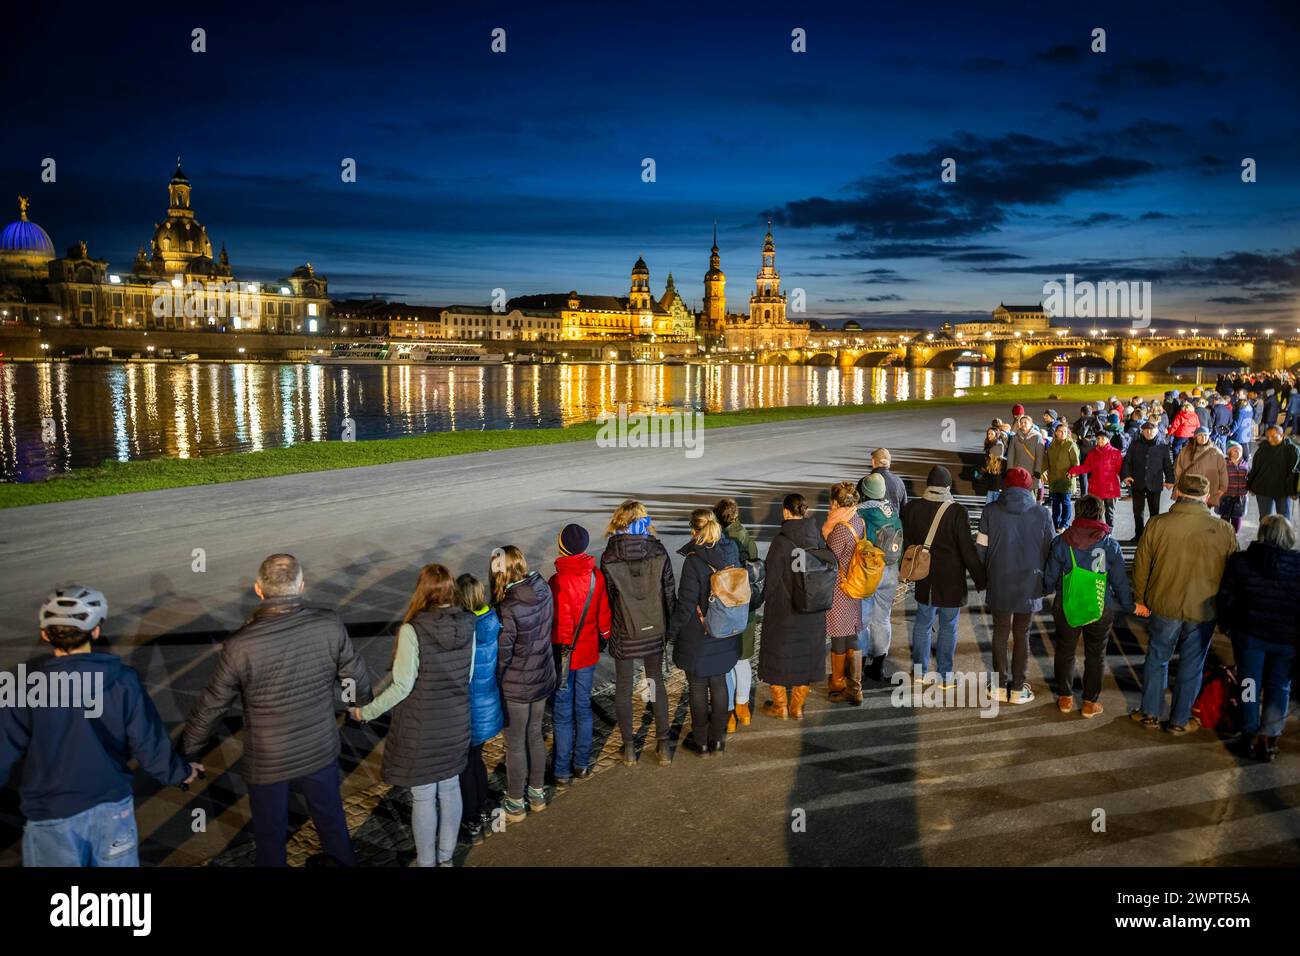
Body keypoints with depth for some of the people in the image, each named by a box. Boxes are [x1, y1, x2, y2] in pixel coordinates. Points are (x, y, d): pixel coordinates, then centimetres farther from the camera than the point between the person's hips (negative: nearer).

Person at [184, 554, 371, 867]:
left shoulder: (240, 646, -25)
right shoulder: (330, 625, -20)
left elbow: (211, 706, -13)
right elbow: (356, 677, -7)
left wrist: (186, 749, 6)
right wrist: (363, 704, 16)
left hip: (267, 762, -2)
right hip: (321, 751, 2)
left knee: (270, 837, 22)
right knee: (332, 820, 26)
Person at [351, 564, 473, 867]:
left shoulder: (412, 630, -23)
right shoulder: (468, 625, -7)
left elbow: (402, 686, -20)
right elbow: (469, 675, 2)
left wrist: (366, 712, -7)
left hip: (421, 727, -5)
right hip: (456, 722, 5)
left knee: (423, 797, 12)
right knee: (450, 788, 20)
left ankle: (426, 862, 29)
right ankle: (446, 857, 36)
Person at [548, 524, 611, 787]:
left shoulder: (558, 581, -21)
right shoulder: (596, 576, -6)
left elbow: (560, 622, -18)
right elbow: (604, 613, 4)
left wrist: (561, 650, -6)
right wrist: (604, 637, 20)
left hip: (563, 655, -4)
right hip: (588, 652, 5)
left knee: (562, 713, 5)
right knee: (583, 706, 17)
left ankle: (562, 773, 12)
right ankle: (582, 765, 27)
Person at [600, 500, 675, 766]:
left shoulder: (609, 557, -14)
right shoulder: (658, 551, -10)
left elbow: (606, 597, -7)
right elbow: (669, 591, -5)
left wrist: (607, 630, 7)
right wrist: (668, 625, 8)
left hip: (623, 633, -2)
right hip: (653, 631, 2)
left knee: (623, 687, 14)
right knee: (657, 683, 17)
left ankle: (629, 748, 23)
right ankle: (663, 746, 24)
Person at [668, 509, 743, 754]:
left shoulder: (693, 561, -23)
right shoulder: (731, 554, -5)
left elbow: (685, 604, -19)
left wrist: (672, 632, -6)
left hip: (697, 639, -5)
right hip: (725, 637, 6)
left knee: (698, 688, 11)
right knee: (719, 684, 19)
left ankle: (701, 741, 24)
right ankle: (718, 738, 30)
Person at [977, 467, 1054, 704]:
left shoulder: (991, 511, -7)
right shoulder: (1042, 514, -7)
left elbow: (980, 547, -4)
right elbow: (1050, 551, 0)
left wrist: (983, 577, 10)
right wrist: (1047, 582, 15)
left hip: (999, 585, 0)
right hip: (1029, 586, 0)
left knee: (1000, 632, 14)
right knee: (1022, 634, 13)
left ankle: (1000, 685, 21)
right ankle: (1019, 688, 20)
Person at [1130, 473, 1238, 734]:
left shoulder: (1157, 524, -14)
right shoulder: (1223, 530, -11)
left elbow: (1141, 565, -5)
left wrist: (1140, 599, 9)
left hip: (1164, 607, 0)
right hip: (1204, 612, 0)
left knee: (1157, 659, 17)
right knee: (1191, 666, 14)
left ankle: (1150, 713, 27)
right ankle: (1180, 721, 26)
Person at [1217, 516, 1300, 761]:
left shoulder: (1240, 561, -7)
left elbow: (1226, 597, -3)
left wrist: (1226, 624, 11)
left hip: (1249, 634, 0)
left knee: (1250, 683, 11)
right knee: (1279, 687, 12)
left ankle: (1250, 736, 18)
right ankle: (1269, 740, 13)